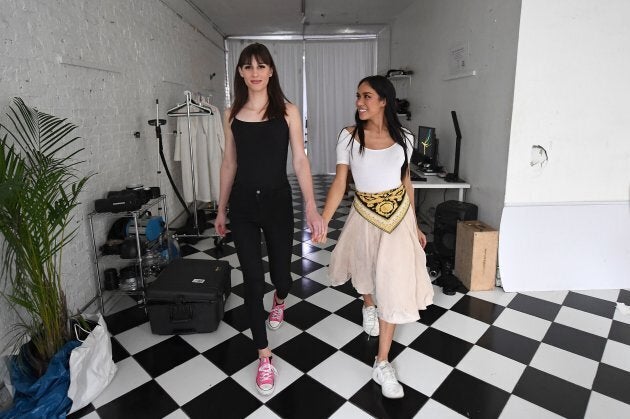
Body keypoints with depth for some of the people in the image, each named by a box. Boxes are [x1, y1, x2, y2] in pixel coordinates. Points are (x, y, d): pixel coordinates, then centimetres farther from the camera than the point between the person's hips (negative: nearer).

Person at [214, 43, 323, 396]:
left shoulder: (287, 111, -2)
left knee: (281, 272, 12)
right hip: (243, 206, 2)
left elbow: (300, 160, -7)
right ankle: (265, 357, 21)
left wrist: (311, 206, -18)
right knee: (253, 280, 3)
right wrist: (221, 209, 12)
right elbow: (229, 163, 10)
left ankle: (279, 300, 53)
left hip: (278, 202, -1)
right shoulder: (232, 115, 5)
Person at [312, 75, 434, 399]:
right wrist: (323, 221, -23)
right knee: (365, 270, 22)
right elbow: (339, 183, -11)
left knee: (394, 285, -2)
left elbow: (406, 182, 5)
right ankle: (368, 304, 60)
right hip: (364, 215, 0)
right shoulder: (349, 136, -8)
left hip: (398, 215, 0)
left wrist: (414, 225, 8)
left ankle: (382, 364, 11)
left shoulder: (403, 138, -3)